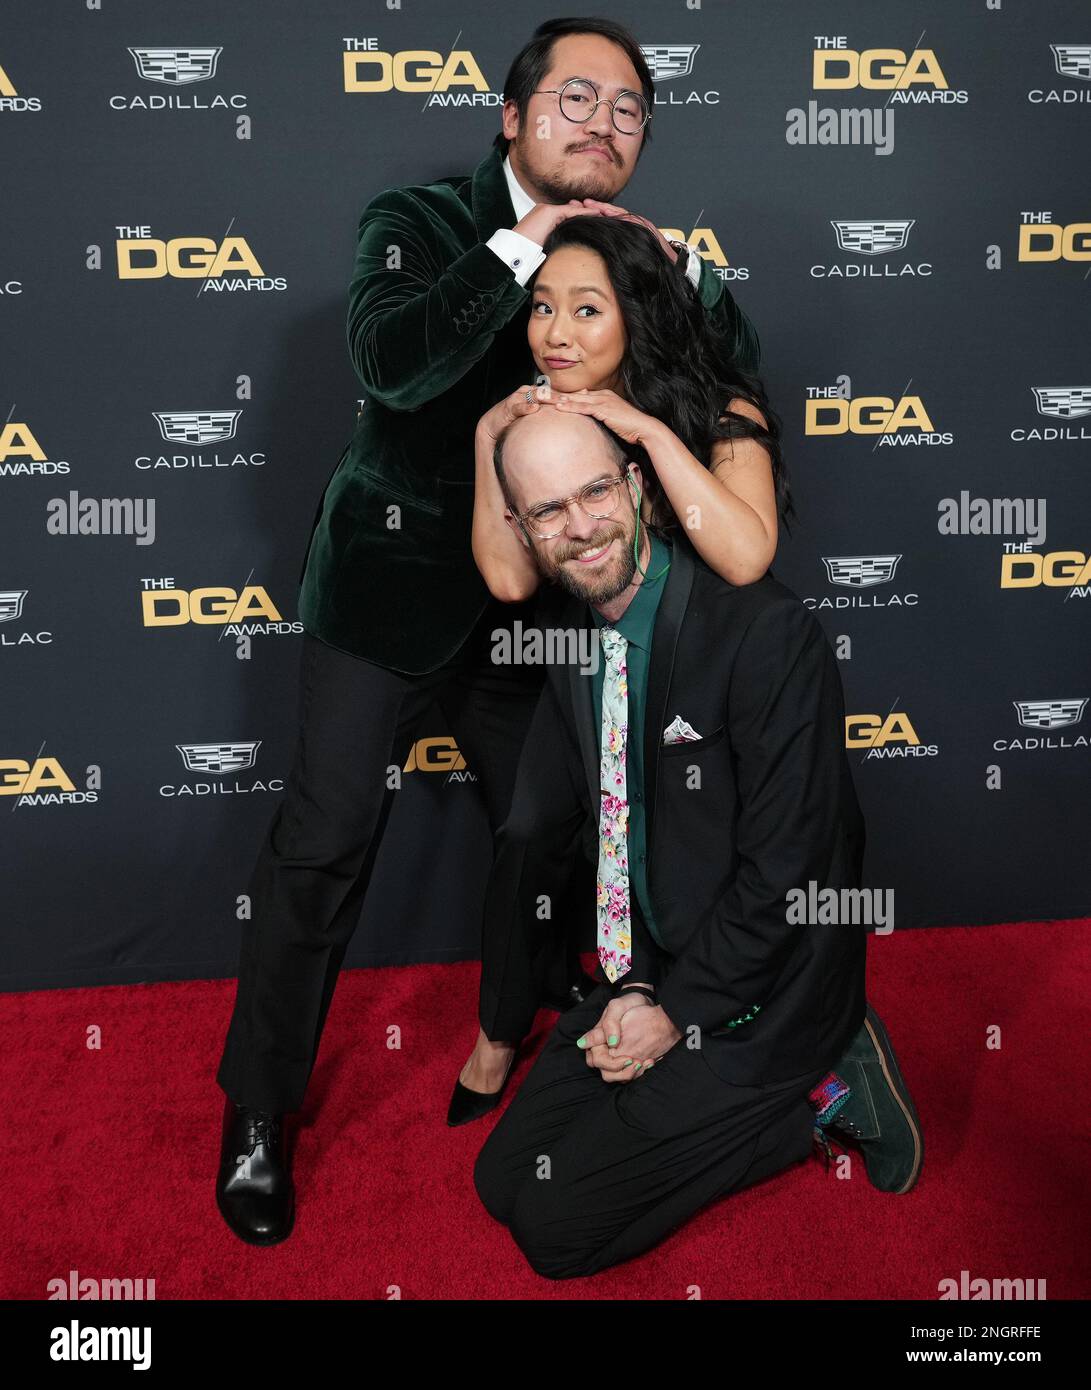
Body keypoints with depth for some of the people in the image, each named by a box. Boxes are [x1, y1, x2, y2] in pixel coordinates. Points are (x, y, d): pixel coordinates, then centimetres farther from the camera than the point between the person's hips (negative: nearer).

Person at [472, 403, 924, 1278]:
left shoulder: (767, 632, -23)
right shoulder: (569, 635, 0)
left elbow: (784, 870, -21)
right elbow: (601, 827, 5)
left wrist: (678, 1012, -15)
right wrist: (632, 984, -5)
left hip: (759, 996, -7)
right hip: (651, 969, 7)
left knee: (556, 1226, -6)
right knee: (505, 1178, 10)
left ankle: (823, 1089, 4)